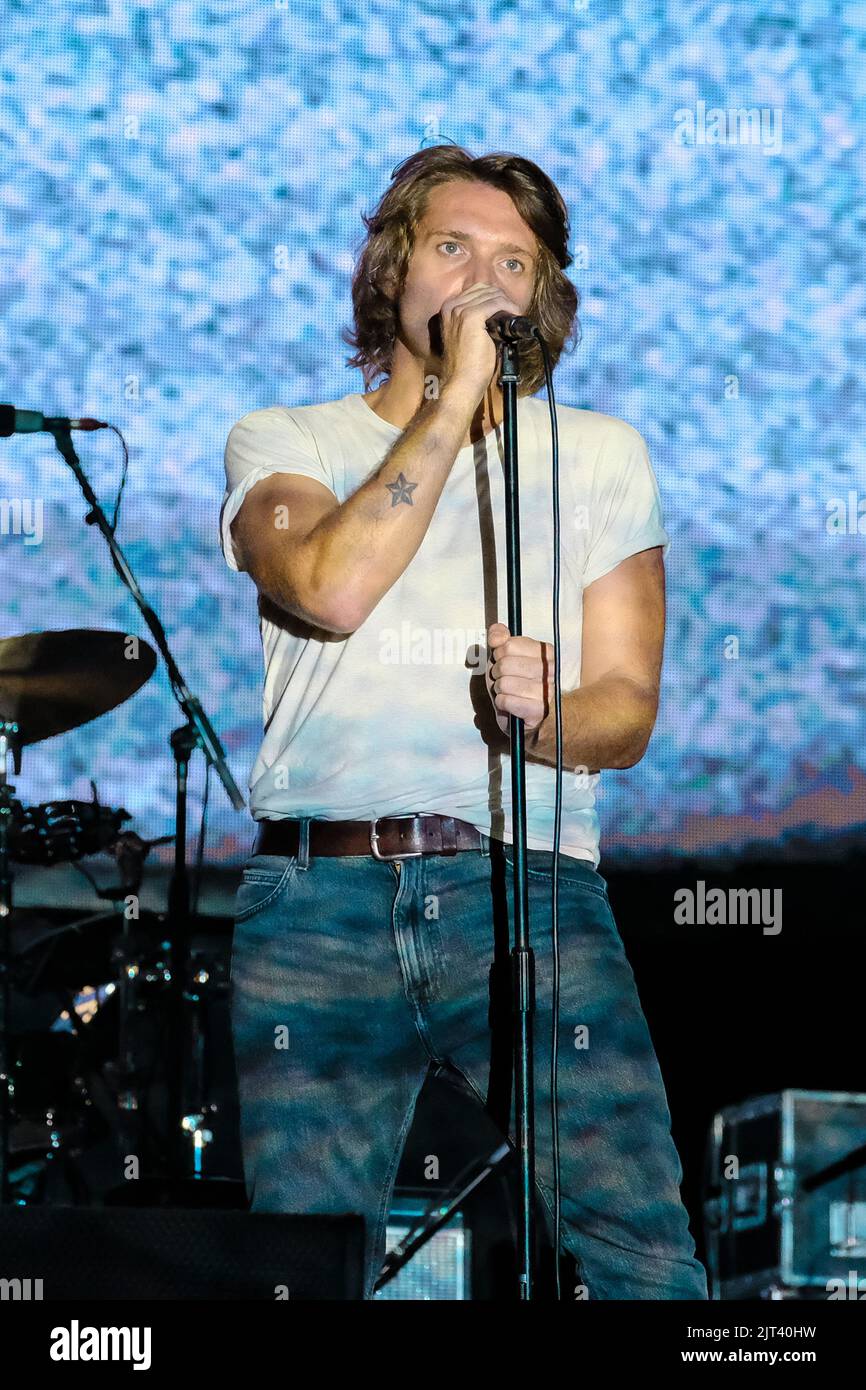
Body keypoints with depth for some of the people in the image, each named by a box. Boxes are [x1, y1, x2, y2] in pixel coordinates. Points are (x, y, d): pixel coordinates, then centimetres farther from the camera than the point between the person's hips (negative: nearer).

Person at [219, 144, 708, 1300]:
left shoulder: (599, 455, 15)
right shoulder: (284, 444, 12)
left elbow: (628, 709, 10)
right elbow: (331, 588, -11)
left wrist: (546, 715, -13)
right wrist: (456, 395, -8)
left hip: (528, 889, 0)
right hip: (318, 900, 0)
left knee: (642, 1240, -13)